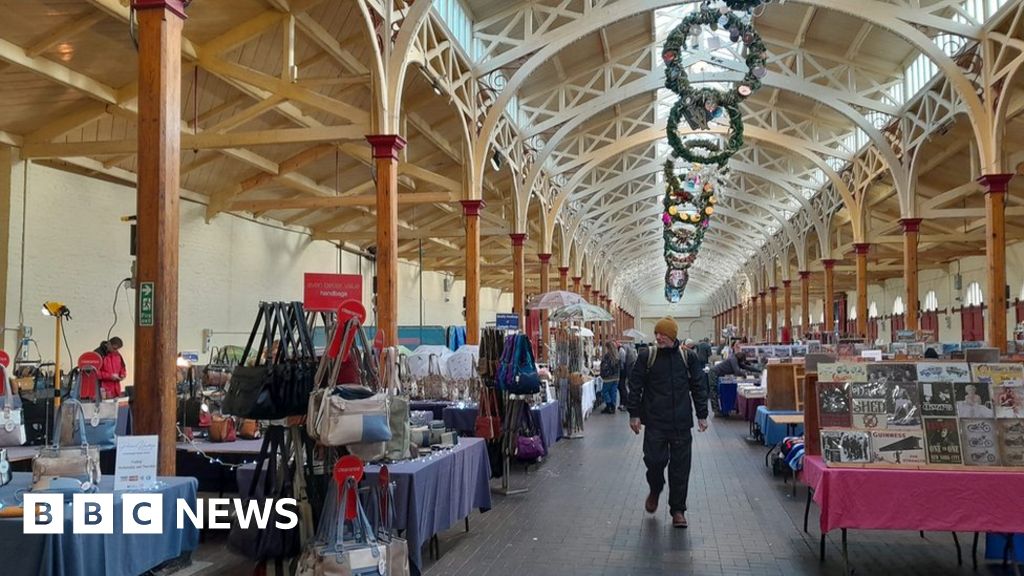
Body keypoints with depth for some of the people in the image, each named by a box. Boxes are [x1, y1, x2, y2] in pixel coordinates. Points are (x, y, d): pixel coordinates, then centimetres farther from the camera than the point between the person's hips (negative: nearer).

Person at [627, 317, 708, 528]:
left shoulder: (688, 357, 3)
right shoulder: (647, 357, 0)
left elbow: (698, 387, 9)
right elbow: (635, 386, 3)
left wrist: (702, 415, 6)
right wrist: (634, 414, -1)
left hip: (681, 423, 1)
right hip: (655, 421, -1)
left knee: (680, 467, 3)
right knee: (654, 459, -3)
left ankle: (678, 509, 16)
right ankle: (655, 490, 30)